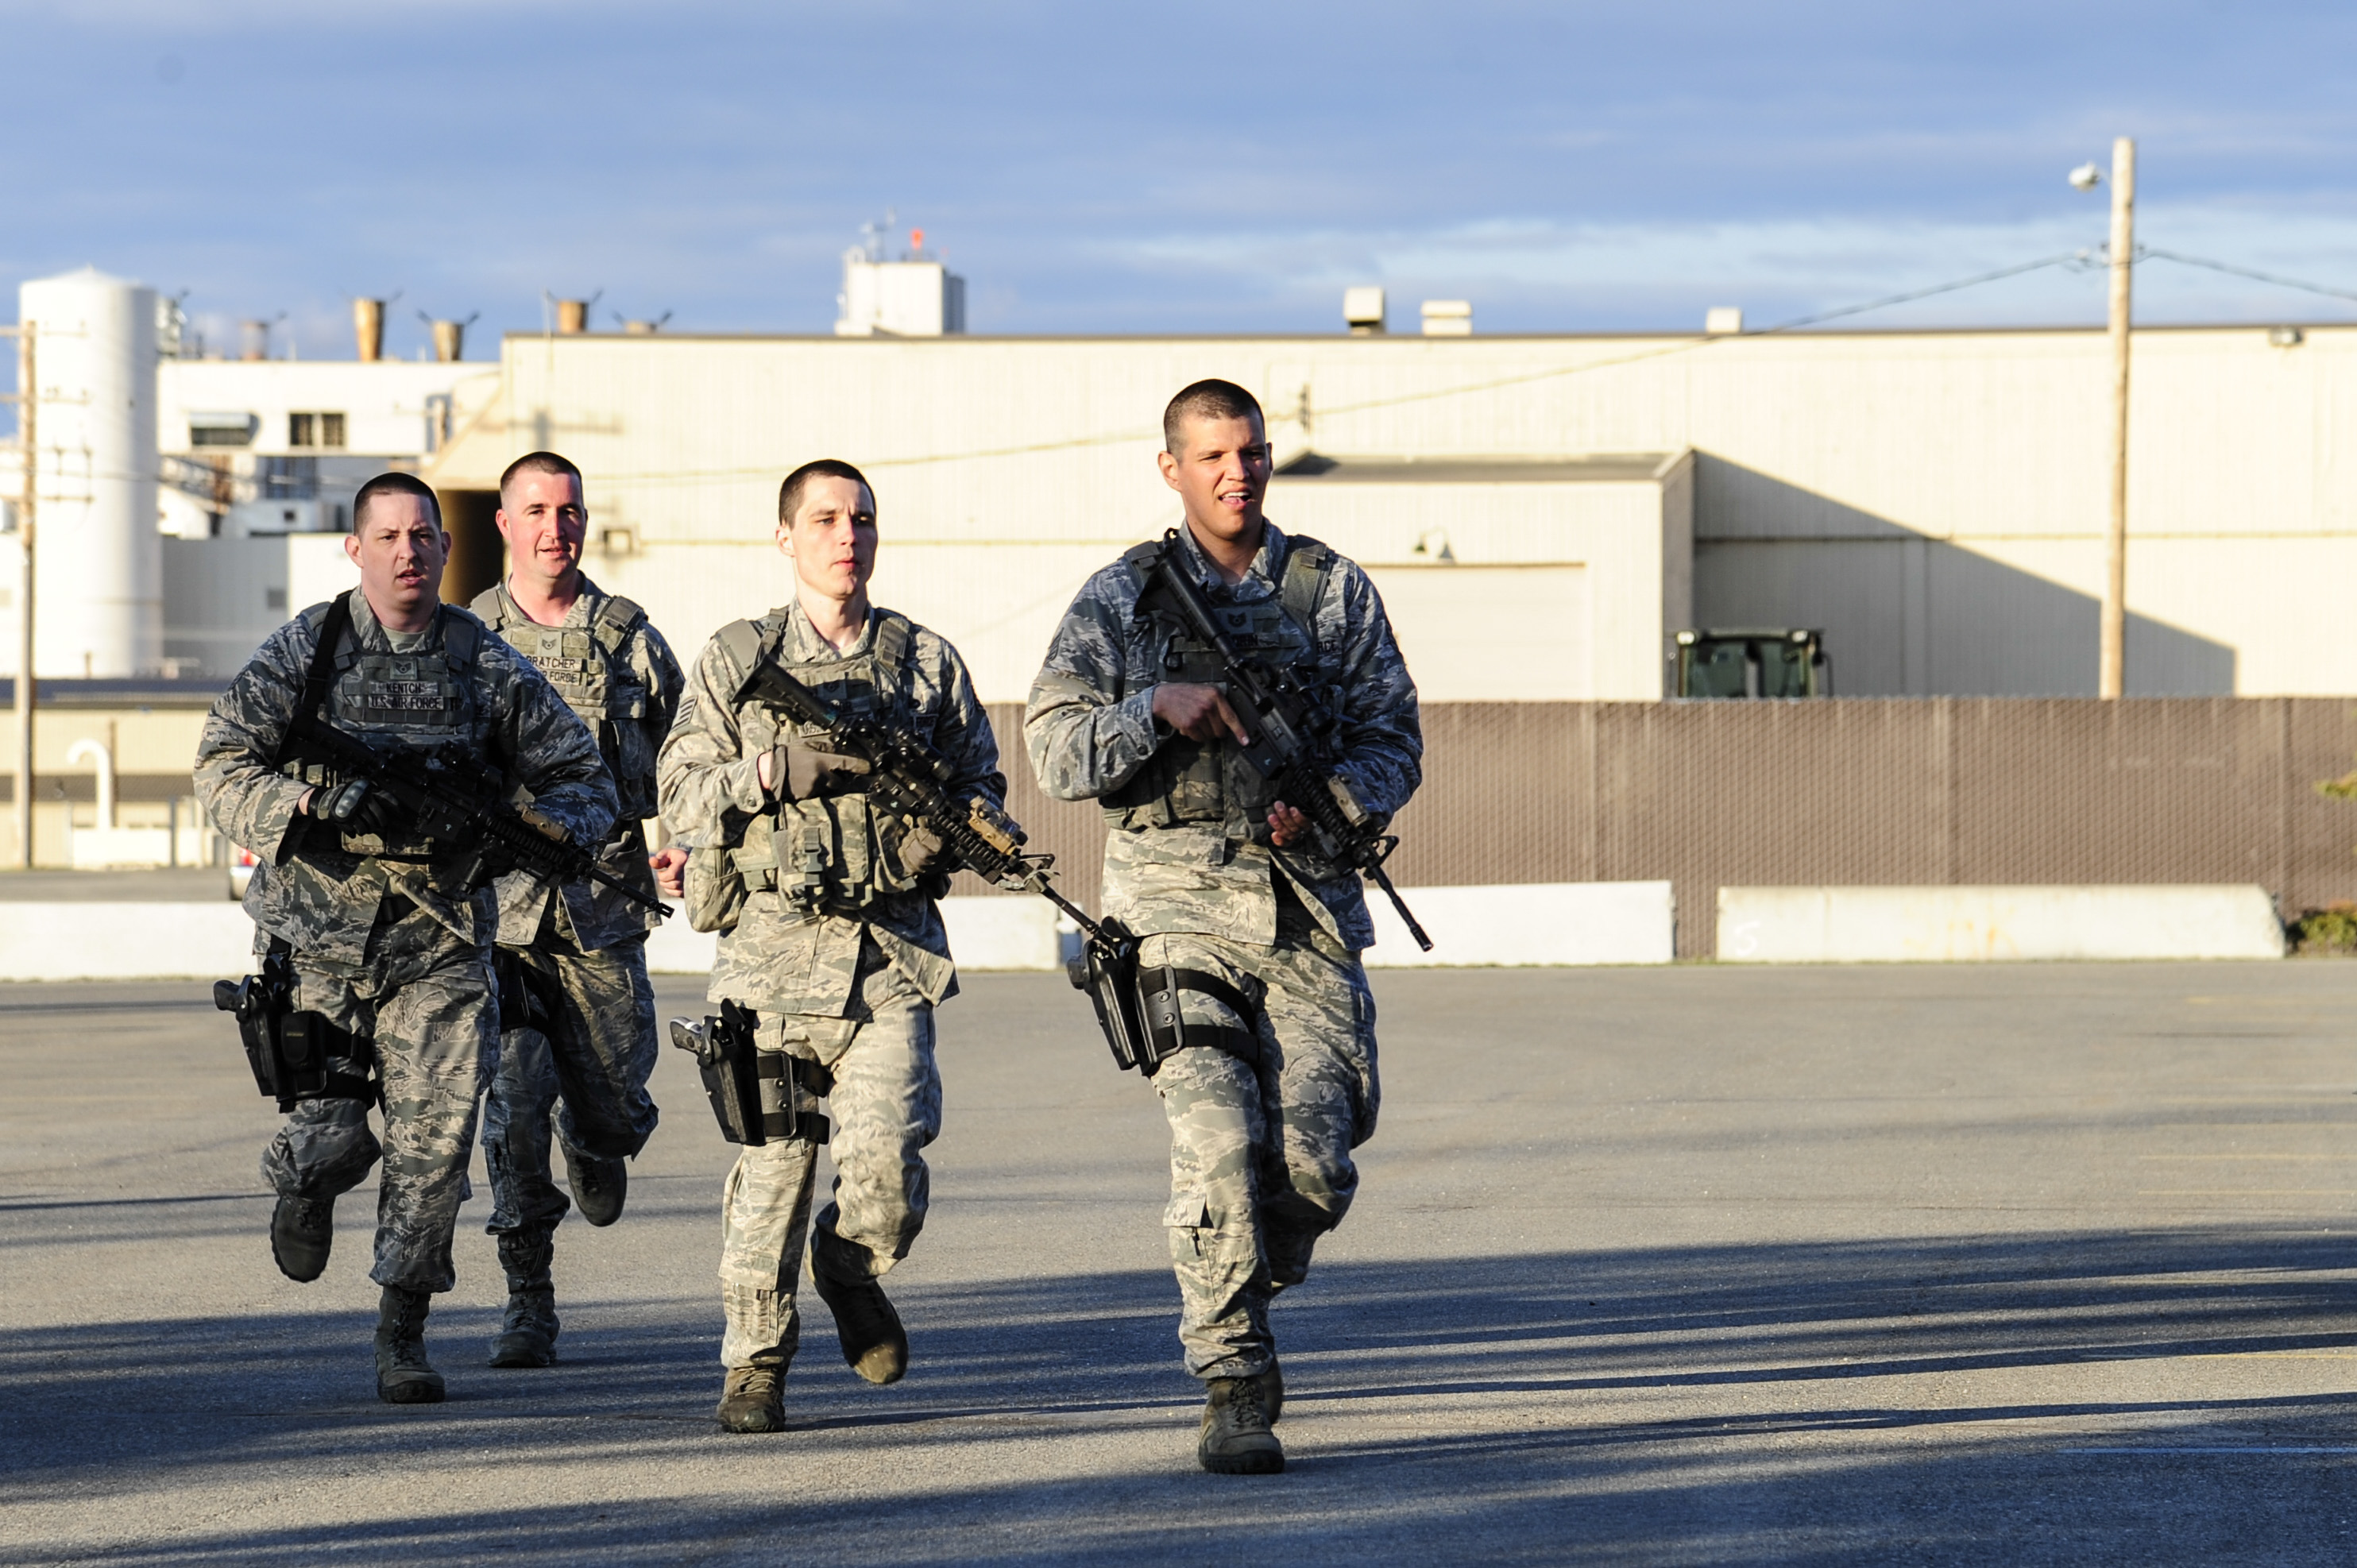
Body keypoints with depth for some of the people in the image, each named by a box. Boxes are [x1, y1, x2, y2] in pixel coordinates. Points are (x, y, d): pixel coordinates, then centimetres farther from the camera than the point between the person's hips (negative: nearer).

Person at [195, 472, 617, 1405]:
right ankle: (304, 1182, 33)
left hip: (441, 942, 1)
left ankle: (402, 1335, 9)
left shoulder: (489, 667, 3)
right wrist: (312, 802, -25)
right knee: (330, 1142, -5)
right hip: (320, 933, -1)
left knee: (435, 1142, -6)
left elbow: (586, 784, 6)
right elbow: (221, 774, -6)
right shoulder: (302, 653, -1)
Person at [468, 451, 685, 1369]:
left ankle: (593, 1137, 44)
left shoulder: (632, 641, 7)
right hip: (496, 909, -1)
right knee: (513, 1105, -10)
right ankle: (529, 1304, -1)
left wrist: (685, 837, -8)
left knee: (615, 1110, 4)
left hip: (604, 907, 1)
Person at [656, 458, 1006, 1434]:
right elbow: (682, 797, 2)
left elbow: (984, 784, 16)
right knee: (771, 1162, 0)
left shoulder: (927, 660, 11)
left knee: (884, 1153, -13)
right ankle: (755, 1364, 11)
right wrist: (775, 772, -14)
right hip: (774, 946, -1)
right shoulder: (734, 661, 7)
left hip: (893, 951, 1)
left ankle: (852, 1272, 19)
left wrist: (949, 831, -6)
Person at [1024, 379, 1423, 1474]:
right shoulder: (1124, 597, 7)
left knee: (1315, 1162, -7)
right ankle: (1236, 1390, -8)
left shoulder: (1336, 592, 12)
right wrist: (1159, 706, -15)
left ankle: (1241, 1293, 24)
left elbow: (1394, 739, 11)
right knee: (1218, 1144, -16)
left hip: (1309, 905, 2)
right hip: (1179, 900, -2)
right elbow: (1056, 751, 1)